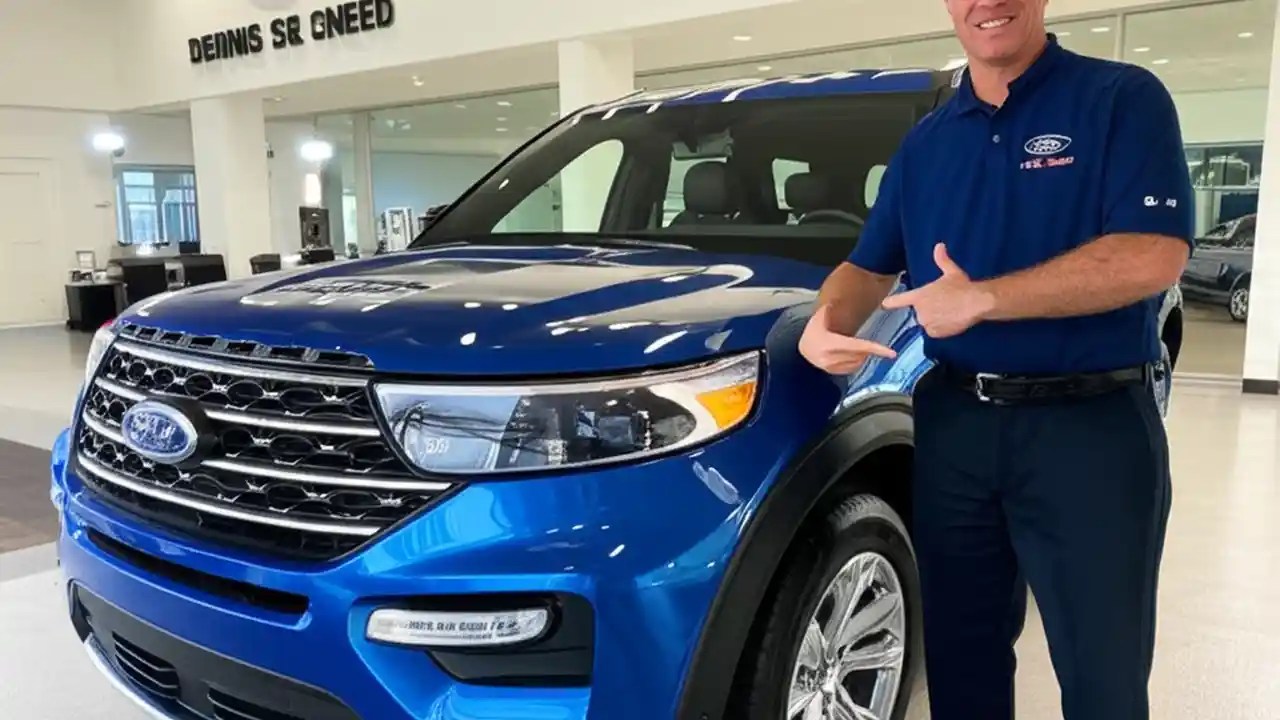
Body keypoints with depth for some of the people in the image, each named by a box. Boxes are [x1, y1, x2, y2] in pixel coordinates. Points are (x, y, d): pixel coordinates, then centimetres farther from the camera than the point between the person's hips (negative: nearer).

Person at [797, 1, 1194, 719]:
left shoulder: (1123, 97, -5)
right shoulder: (925, 141, 11)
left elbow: (1154, 255, -18)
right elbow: (869, 268, 14)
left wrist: (979, 299, -19)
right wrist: (826, 323, -9)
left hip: (1093, 425, -4)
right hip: (952, 425, 5)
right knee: (961, 655, 18)